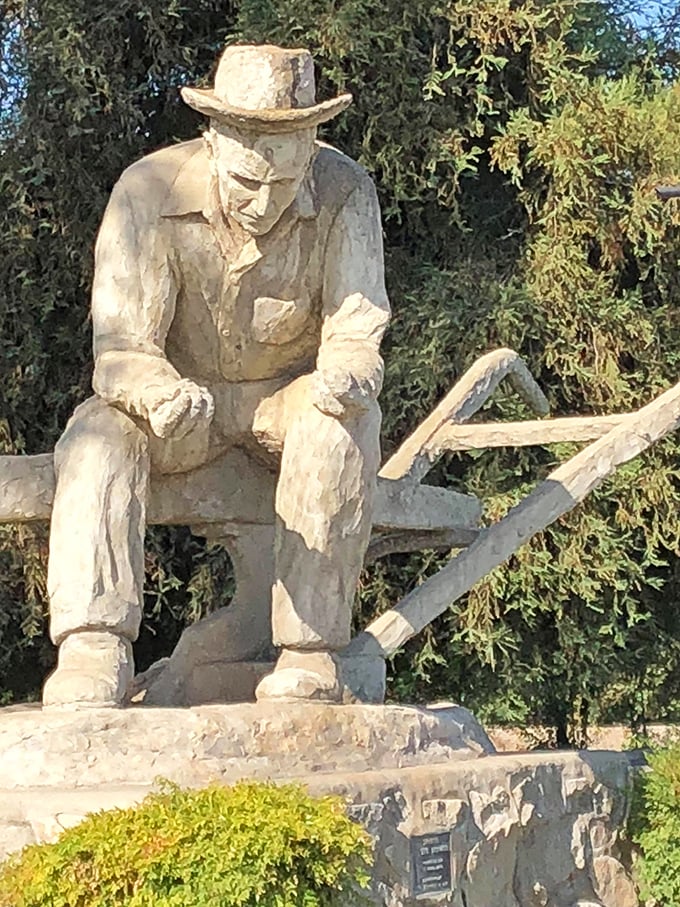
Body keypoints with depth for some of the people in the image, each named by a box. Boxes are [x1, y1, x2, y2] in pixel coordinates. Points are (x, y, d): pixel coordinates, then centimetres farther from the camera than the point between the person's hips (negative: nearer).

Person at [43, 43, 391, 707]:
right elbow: (120, 347, -26)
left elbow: (356, 335, -20)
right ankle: (93, 649, -40)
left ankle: (310, 654, -32)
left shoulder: (345, 195, -19)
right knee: (97, 435, -31)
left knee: (346, 424, -34)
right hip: (180, 408, 0)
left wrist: (346, 378, -46)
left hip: (289, 396, 0)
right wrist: (163, 396, -50)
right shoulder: (147, 192, -21)